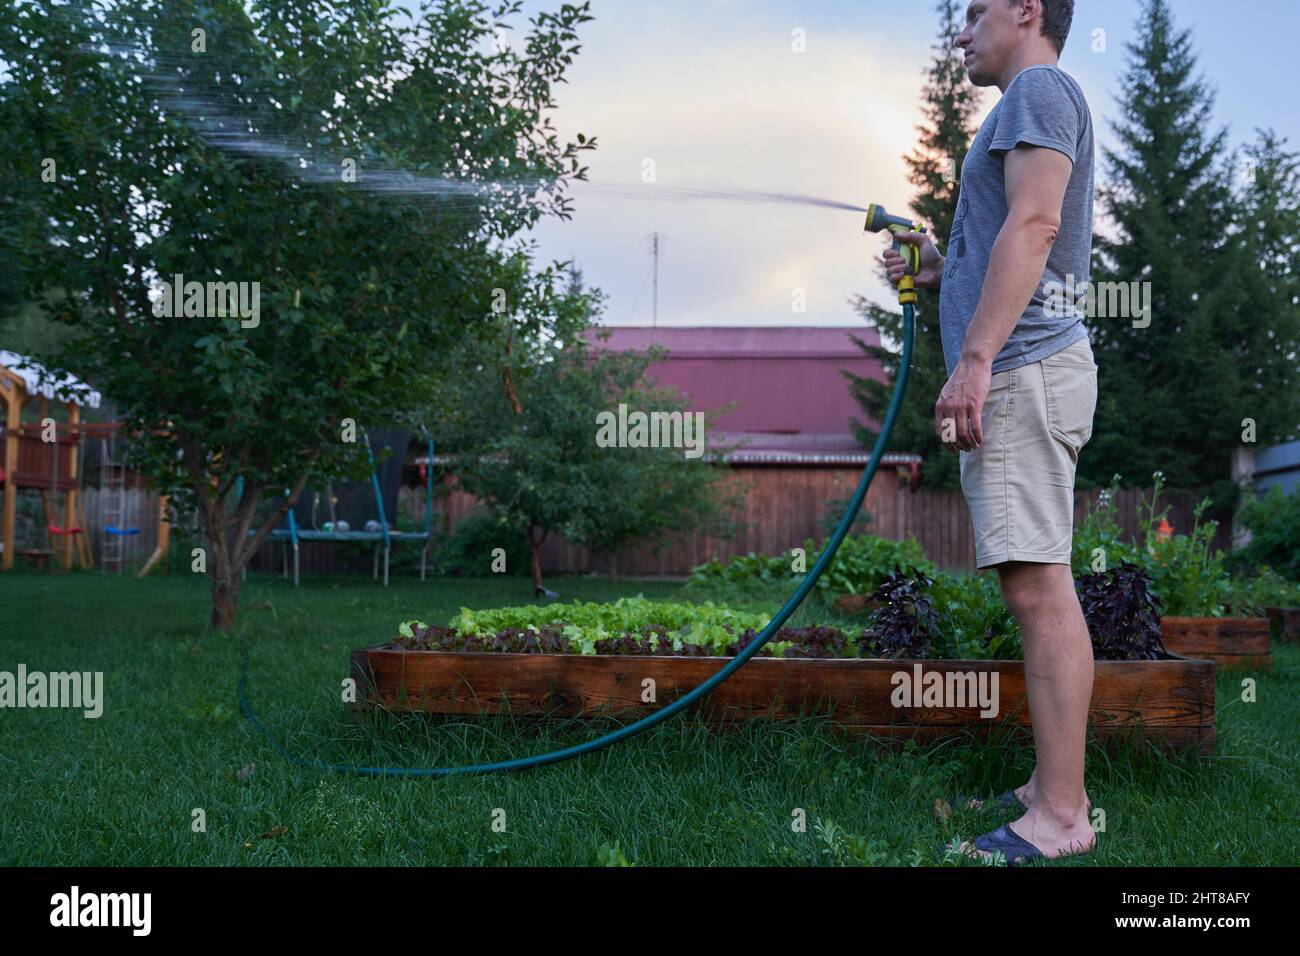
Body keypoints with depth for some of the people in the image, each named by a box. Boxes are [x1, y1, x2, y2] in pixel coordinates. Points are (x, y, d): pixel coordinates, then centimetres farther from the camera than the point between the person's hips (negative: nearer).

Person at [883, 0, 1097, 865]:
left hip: (1023, 371, -11)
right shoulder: (1035, 105, 28)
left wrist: (974, 358, -24)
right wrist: (944, 272, 18)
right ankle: (1052, 786, 16)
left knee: (1039, 586, -13)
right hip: (1020, 376, 11)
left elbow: (1033, 223, -18)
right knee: (1036, 586, 10)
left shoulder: (1041, 88, -3)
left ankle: (1061, 815, -11)